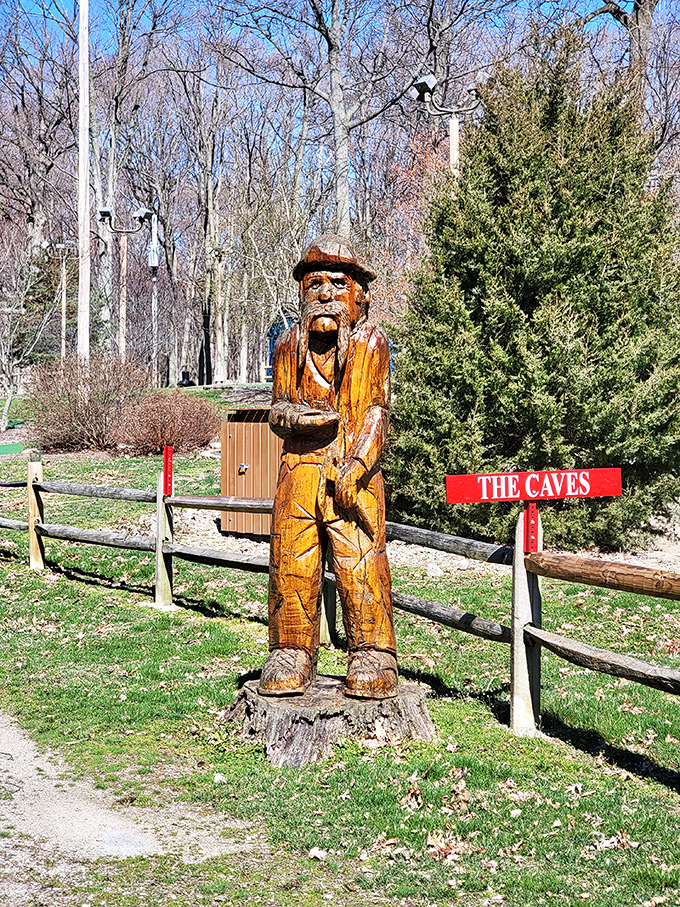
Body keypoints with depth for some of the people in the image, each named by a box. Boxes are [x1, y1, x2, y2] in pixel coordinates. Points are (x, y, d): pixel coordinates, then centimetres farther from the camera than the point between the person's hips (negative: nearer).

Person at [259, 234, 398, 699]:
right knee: (291, 562, 2)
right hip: (301, 468, 3)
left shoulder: (371, 344, 4)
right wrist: (295, 416, -11)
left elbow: (376, 411, -1)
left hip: (355, 473, -3)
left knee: (361, 562, -8)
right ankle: (292, 654, 14)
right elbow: (277, 409, 14)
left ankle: (373, 659, 2)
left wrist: (355, 467, -13)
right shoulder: (291, 346, 13)